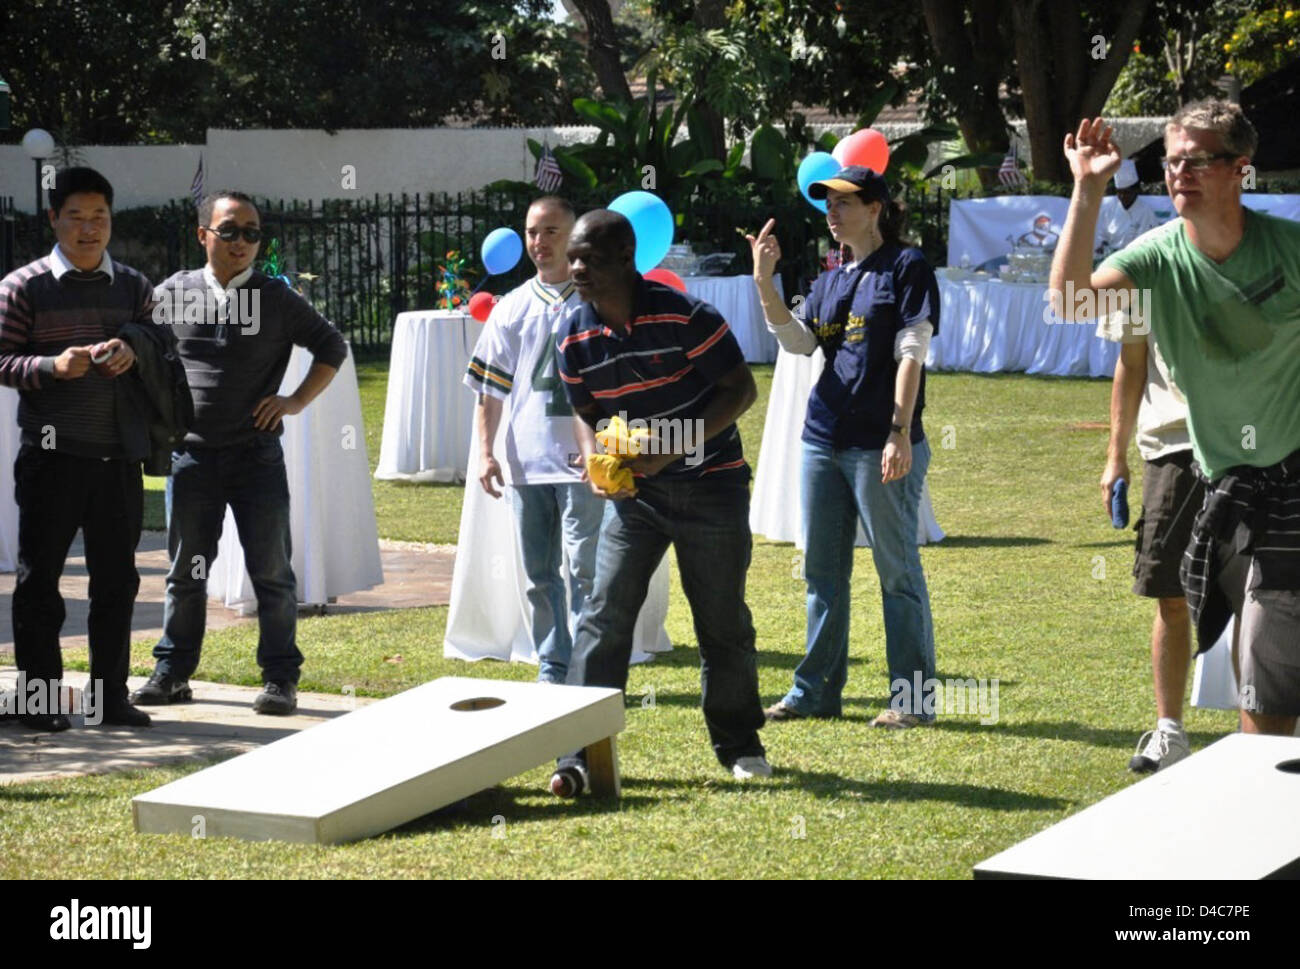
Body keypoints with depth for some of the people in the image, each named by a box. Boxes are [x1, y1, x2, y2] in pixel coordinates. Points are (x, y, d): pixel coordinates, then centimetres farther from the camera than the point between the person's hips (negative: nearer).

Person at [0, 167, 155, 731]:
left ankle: (109, 695, 16)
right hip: (50, 453, -3)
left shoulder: (134, 288, 12)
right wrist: (52, 366, -20)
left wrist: (133, 355, -6)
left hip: (119, 455, 4)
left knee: (116, 578, 7)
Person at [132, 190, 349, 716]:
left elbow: (332, 346, 8)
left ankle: (280, 677, 6)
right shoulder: (174, 293, 4)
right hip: (190, 454, 2)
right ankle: (172, 672, 18)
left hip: (256, 453, -1)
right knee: (186, 570, 9)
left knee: (271, 569, 0)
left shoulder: (277, 299, 0)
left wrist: (296, 400, -1)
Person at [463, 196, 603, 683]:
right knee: (539, 574, 8)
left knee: (585, 569, -9)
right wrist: (486, 452, 3)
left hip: (583, 460, -4)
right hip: (527, 461, 4)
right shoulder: (512, 308, 12)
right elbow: (490, 389, 13)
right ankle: (552, 670, 17)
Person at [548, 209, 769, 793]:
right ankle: (580, 755, -9)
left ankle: (740, 745, 25)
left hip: (710, 484, -3)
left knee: (723, 622, 6)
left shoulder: (684, 317, -18)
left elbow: (740, 389, -13)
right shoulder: (575, 336, -4)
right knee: (605, 615, -9)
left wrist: (672, 449, -22)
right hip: (634, 490, 3)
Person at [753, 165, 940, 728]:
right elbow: (798, 341, 5)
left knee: (897, 571, -1)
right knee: (823, 571, 10)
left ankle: (913, 698, 4)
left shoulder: (906, 268, -4)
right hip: (826, 440, 7)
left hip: (881, 445, -7)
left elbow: (911, 353, -10)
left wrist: (900, 433, -17)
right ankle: (817, 691, 17)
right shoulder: (831, 281, 16)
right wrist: (764, 281, -6)